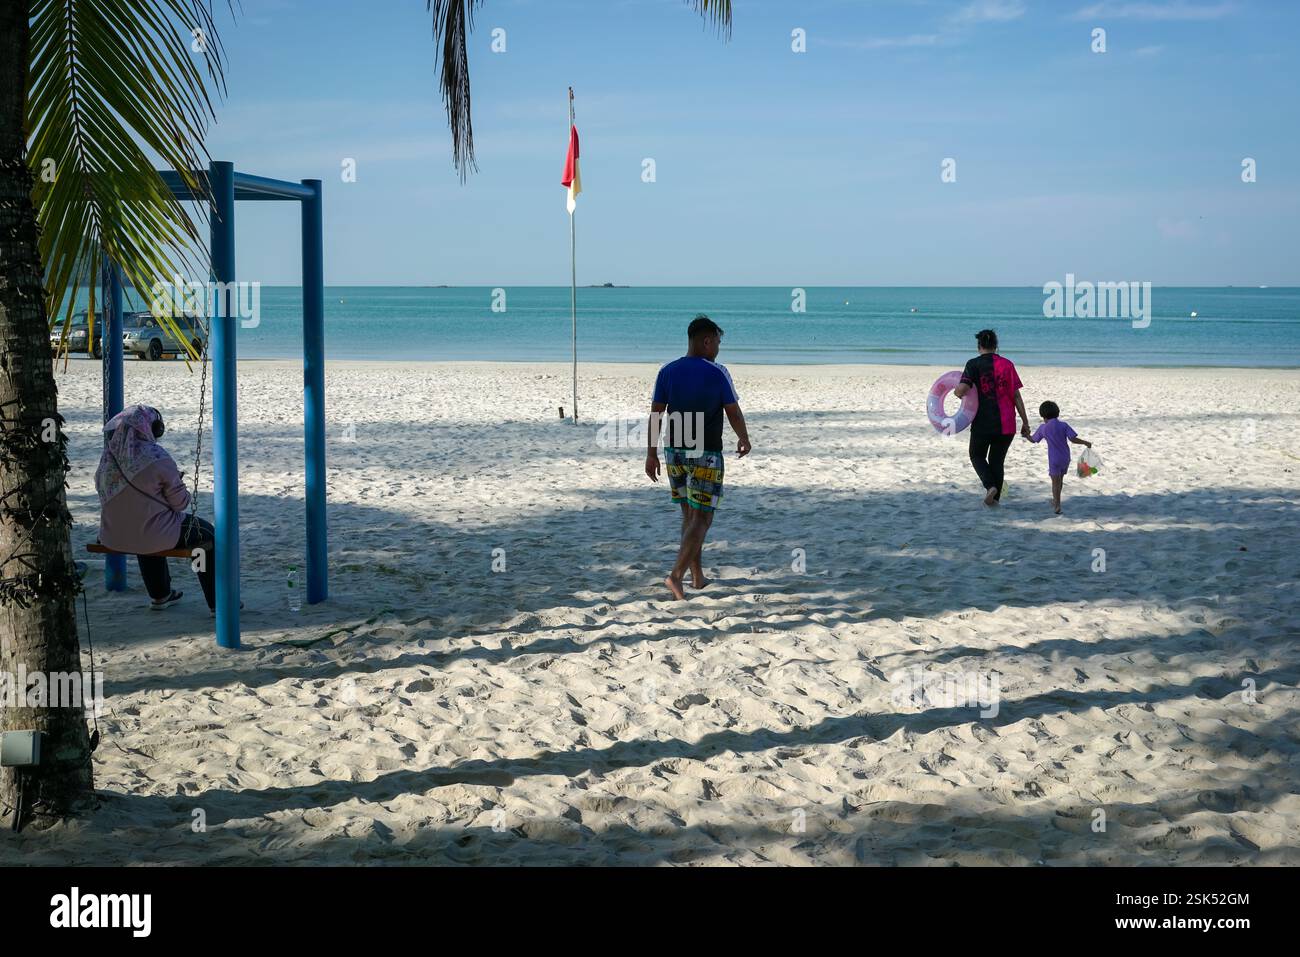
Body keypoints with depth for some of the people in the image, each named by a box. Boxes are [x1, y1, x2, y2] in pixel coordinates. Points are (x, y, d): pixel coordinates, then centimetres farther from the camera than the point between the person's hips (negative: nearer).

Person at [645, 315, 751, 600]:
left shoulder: (667, 372, 1)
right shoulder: (718, 373, -10)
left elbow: (655, 414, 0)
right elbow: (733, 413, -3)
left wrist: (651, 454, 5)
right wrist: (744, 439, 15)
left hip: (674, 451, 5)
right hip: (706, 454, -5)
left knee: (689, 514, 18)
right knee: (701, 519, -3)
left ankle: (698, 577, 24)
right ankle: (676, 576, -18)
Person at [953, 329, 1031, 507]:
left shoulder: (974, 364, -5)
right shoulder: (1007, 364, 5)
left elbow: (962, 390, -18)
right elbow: (1016, 396, 4)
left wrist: (956, 392, 6)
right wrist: (1025, 423, 7)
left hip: (983, 422, -3)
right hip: (1006, 424, 3)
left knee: (977, 455, 18)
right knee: (997, 460, 17)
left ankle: (990, 485, -6)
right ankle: (995, 498, 17)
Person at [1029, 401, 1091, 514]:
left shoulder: (1043, 428, -4)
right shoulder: (1064, 425, -5)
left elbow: (1033, 440, 10)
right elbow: (1073, 439, -12)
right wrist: (1086, 442, 3)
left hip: (1054, 459, -2)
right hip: (1066, 458, 3)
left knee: (1055, 482, 6)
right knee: (1060, 479, 21)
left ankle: (1057, 506, 2)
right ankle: (1056, 501, 36)